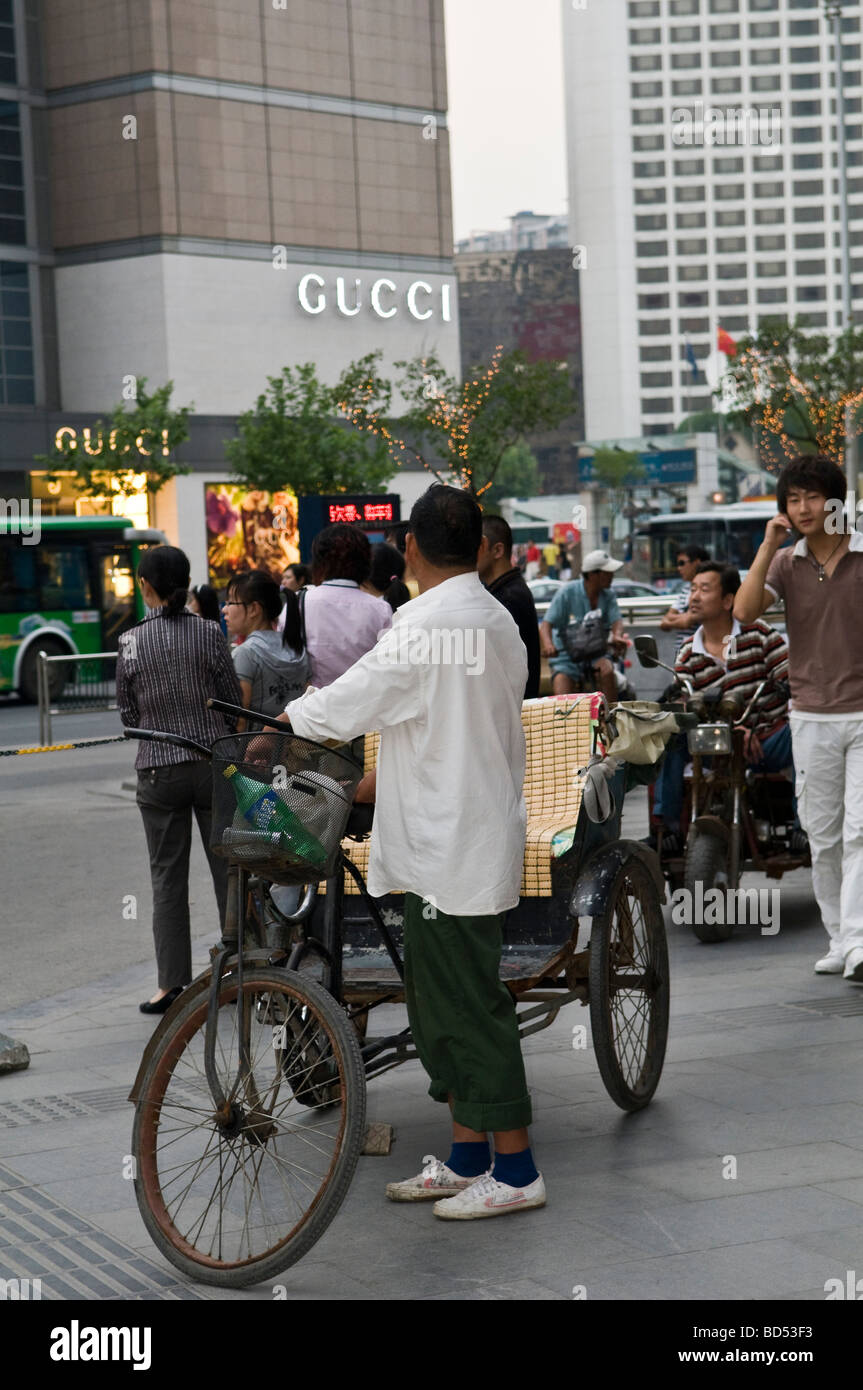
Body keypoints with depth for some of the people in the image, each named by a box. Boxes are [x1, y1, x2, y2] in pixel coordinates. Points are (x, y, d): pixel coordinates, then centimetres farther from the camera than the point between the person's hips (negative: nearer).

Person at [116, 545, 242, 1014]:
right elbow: (233, 702, 0)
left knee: (168, 878, 6)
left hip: (158, 769, 0)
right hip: (213, 761, 0)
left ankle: (172, 983, 6)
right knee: (228, 869, 9)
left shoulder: (131, 642, -5)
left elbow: (128, 714, 3)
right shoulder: (209, 633, -5)